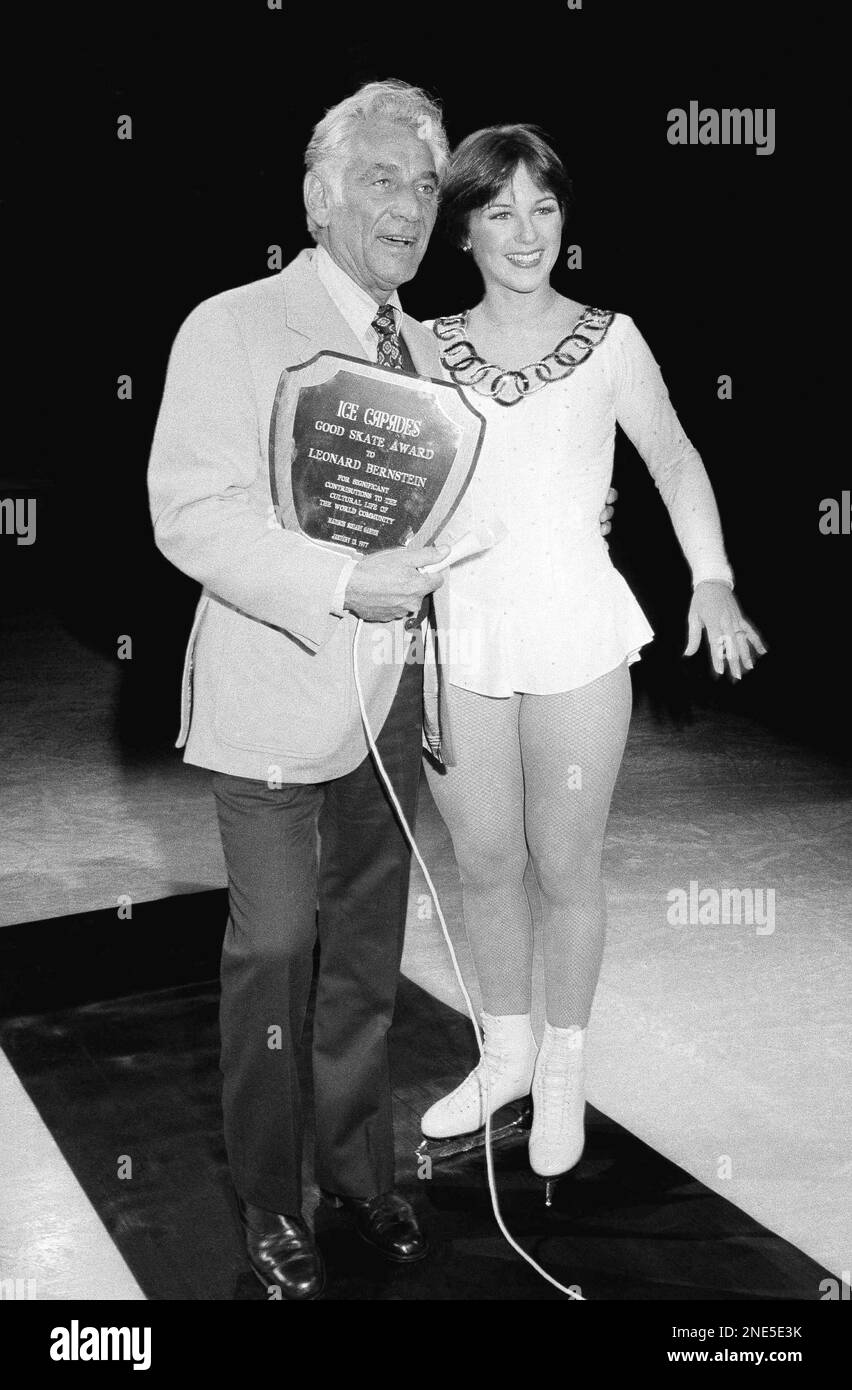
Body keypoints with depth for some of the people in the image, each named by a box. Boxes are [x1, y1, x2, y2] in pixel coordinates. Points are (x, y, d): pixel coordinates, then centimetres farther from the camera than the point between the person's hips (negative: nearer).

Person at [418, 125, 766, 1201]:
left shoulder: (609, 340, 0)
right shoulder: (428, 348, 5)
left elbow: (675, 463, 7)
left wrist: (713, 579, -5)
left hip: (575, 638, -2)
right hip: (457, 638, 2)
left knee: (565, 866, 7)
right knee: (484, 863, 13)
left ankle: (562, 1070, 29)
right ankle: (507, 1051, 35)